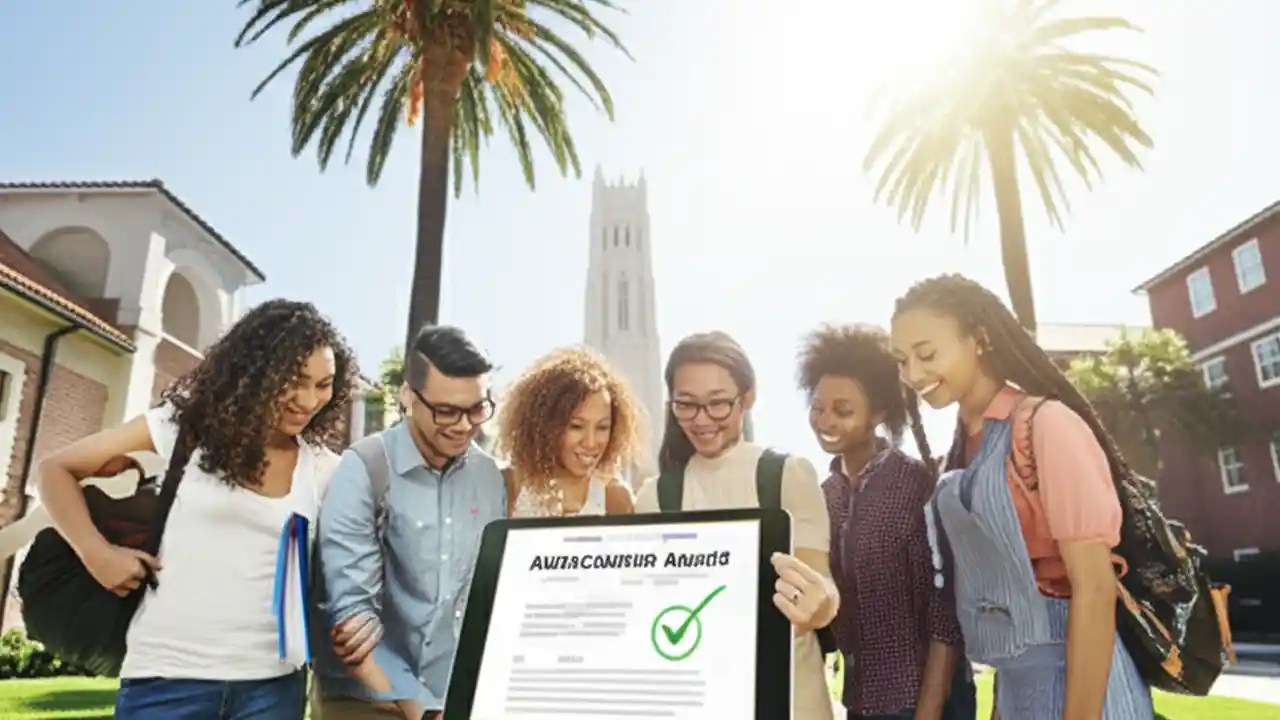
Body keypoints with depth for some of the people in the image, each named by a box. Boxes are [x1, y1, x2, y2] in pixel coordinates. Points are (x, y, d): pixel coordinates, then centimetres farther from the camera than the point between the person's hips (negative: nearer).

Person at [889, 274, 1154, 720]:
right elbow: (995, 577, 9)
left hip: (1079, 680, -7)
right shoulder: (962, 447, 5)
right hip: (1012, 683, 7)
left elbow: (1095, 589, -19)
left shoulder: (1046, 424, -16)